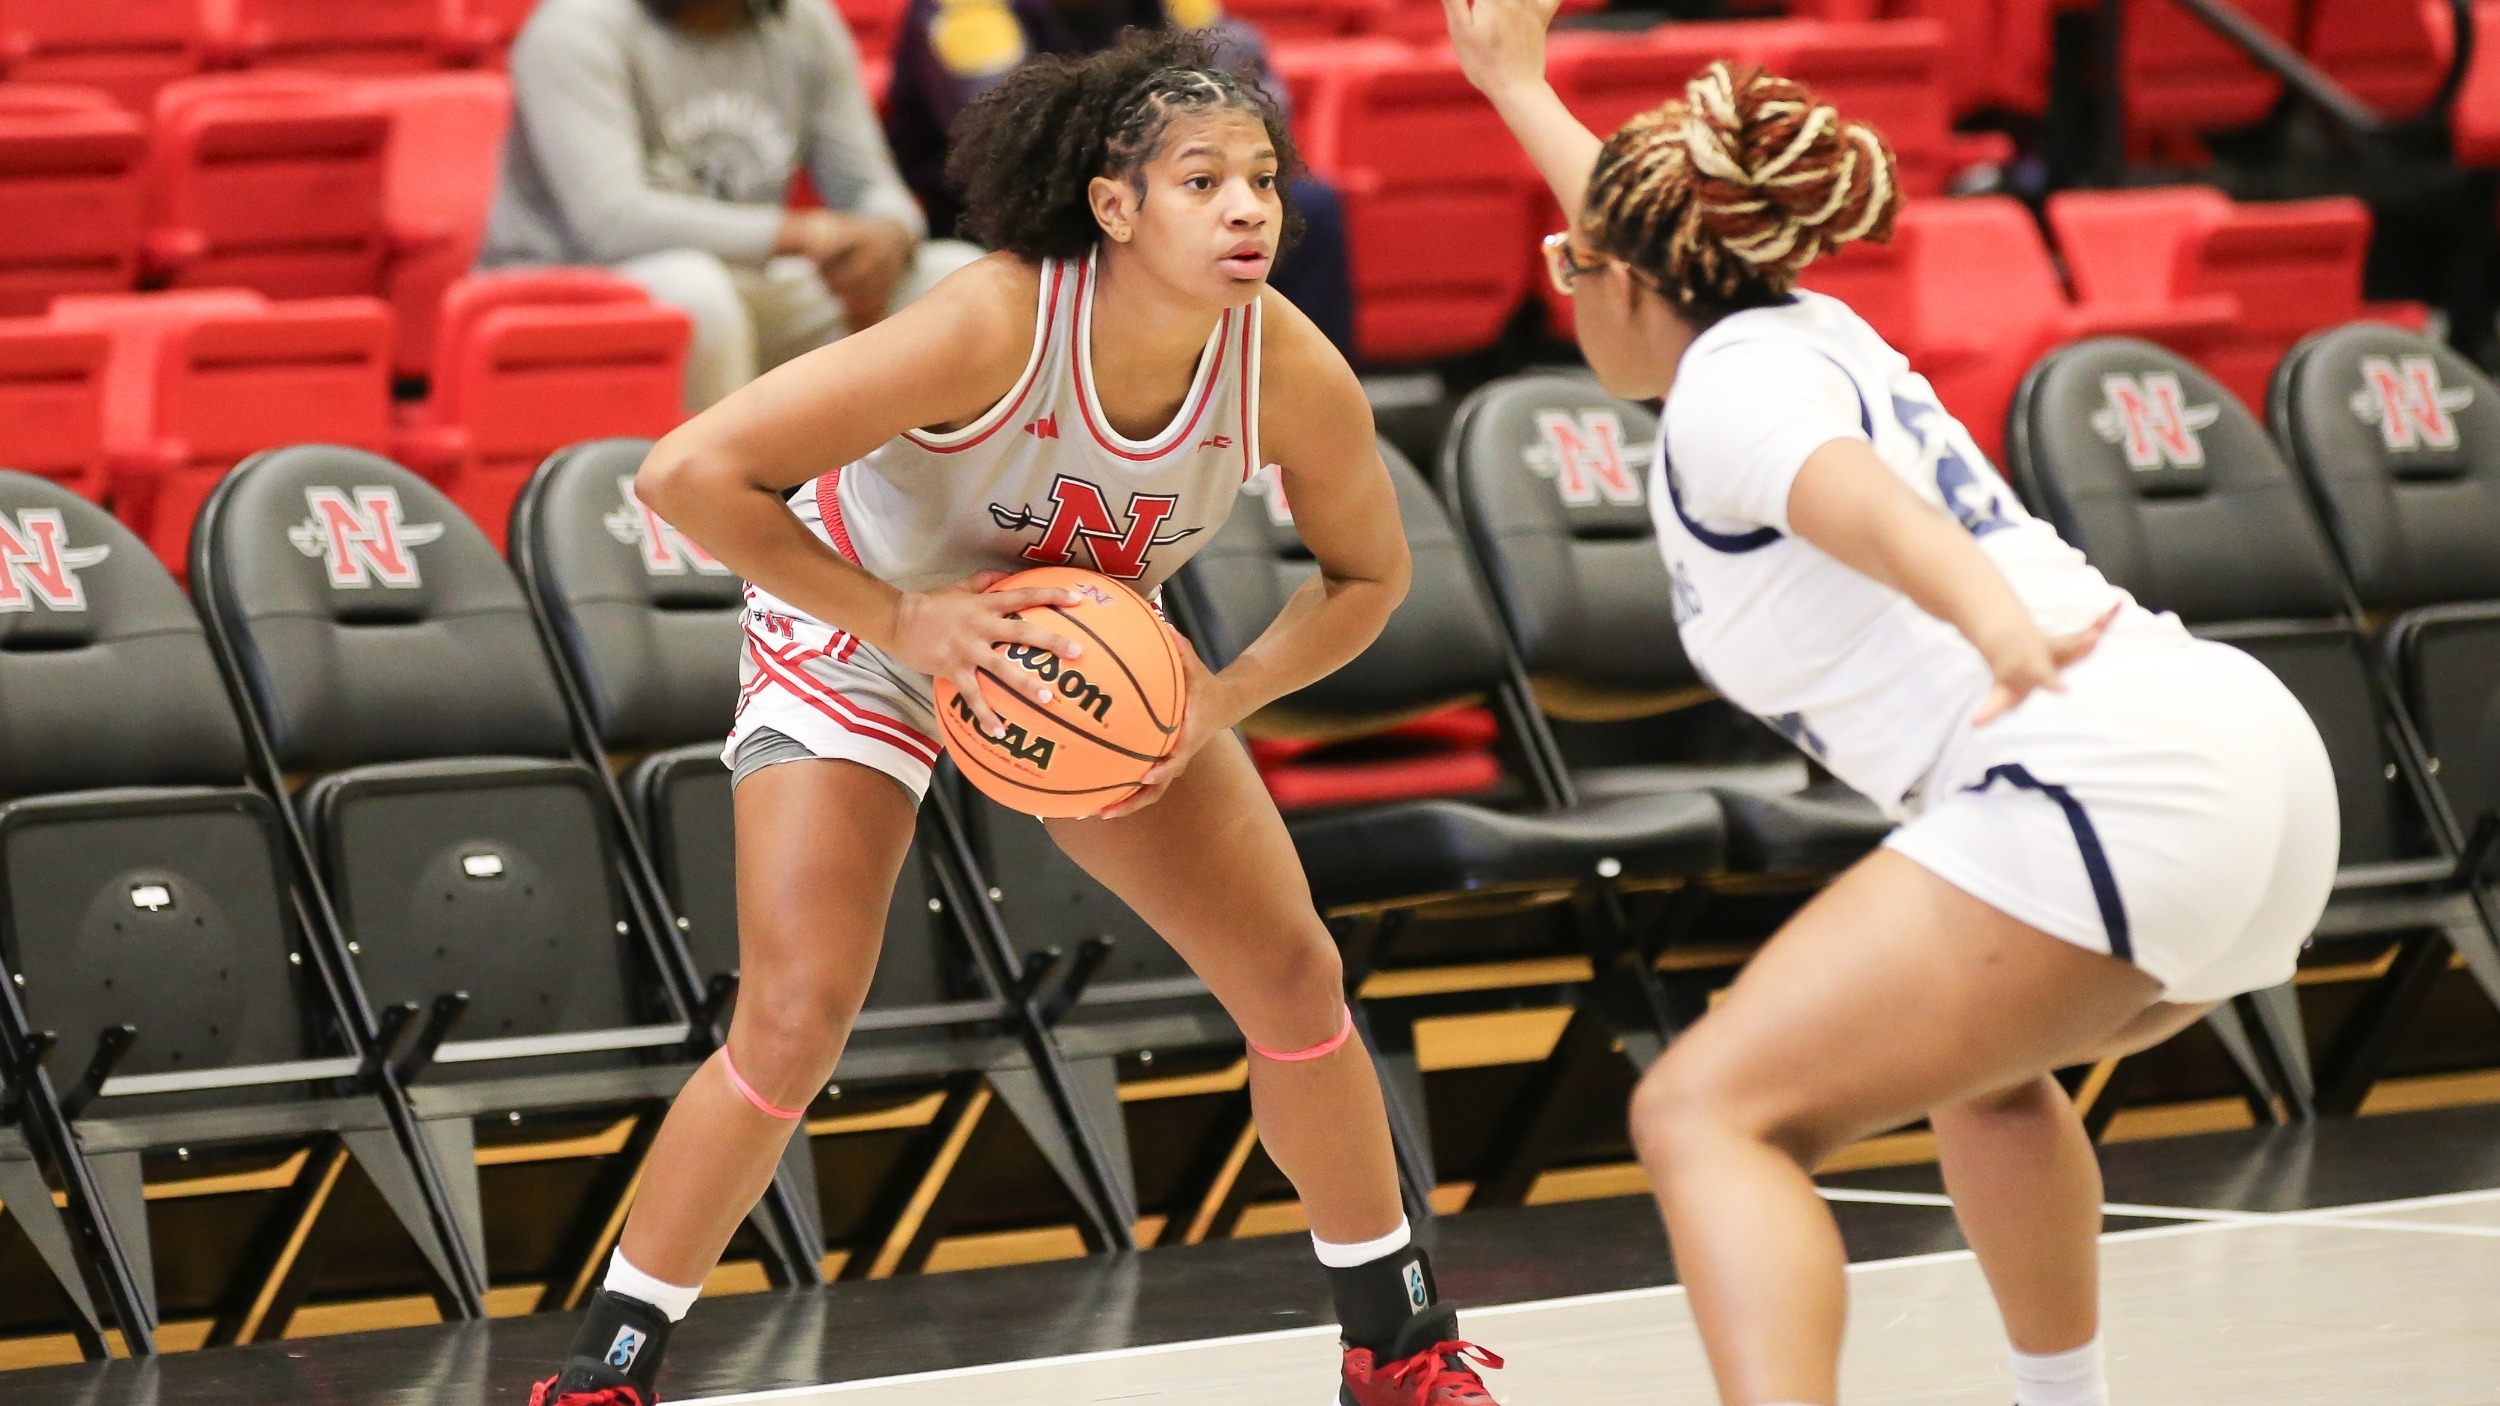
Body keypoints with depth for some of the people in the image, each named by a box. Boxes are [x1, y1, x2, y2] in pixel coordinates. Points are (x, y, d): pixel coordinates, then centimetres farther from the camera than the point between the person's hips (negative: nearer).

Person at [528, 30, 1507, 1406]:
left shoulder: (1294, 375, -25)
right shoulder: (994, 327, -38)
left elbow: (1363, 576, -3)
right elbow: (687, 472, -37)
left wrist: (1217, 701, -19)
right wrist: (901, 621, -35)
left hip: (1091, 653, 5)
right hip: (861, 628, -4)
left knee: (1294, 976, 1)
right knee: (795, 1020, -17)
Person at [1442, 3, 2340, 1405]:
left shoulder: (1728, 388, -1)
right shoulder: (1806, 326, 25)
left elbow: (1868, 501, -25)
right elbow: (1665, 237, 50)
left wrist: (1993, 617, -45)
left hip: (2107, 788, -10)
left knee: (1711, 1114, -16)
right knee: (1975, 1061, 38)